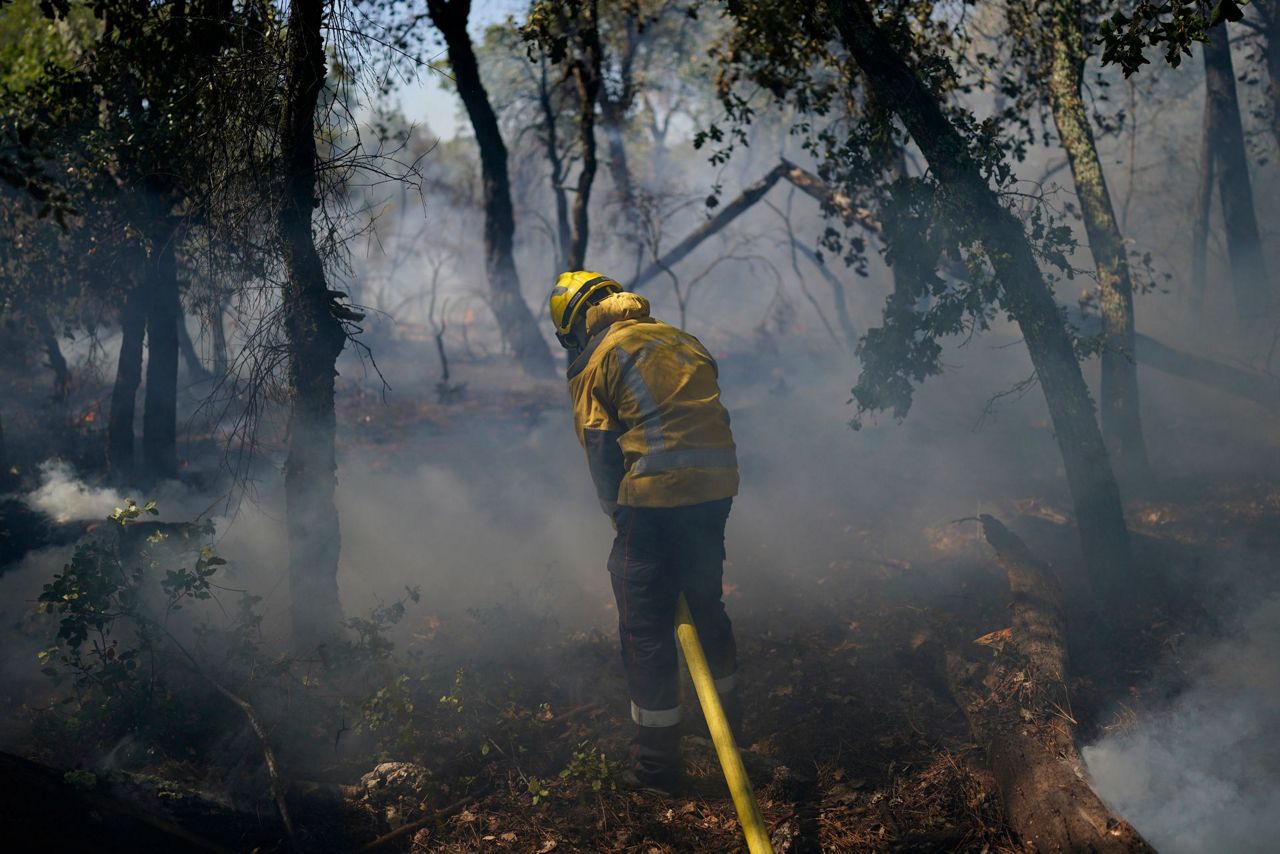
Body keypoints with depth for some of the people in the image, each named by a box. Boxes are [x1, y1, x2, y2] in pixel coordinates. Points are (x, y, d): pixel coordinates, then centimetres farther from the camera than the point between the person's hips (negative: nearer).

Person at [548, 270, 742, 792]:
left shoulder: (593, 361, 3)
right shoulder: (681, 339, 19)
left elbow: (601, 452, -1)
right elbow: (707, 412, 17)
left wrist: (621, 519, 8)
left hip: (654, 495, -6)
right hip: (717, 487, 6)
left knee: (646, 626, 5)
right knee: (705, 600, 25)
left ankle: (656, 759, 11)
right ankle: (728, 719, 42)